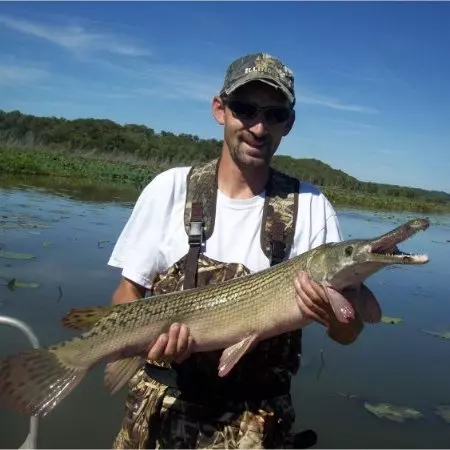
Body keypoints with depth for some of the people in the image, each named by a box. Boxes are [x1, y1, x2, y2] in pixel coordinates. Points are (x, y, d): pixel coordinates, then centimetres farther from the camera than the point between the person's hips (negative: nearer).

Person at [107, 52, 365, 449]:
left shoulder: (310, 207, -10)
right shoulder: (172, 188, -8)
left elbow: (348, 334, -7)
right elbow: (129, 292, -1)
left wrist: (334, 315, -29)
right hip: (162, 410, 1)